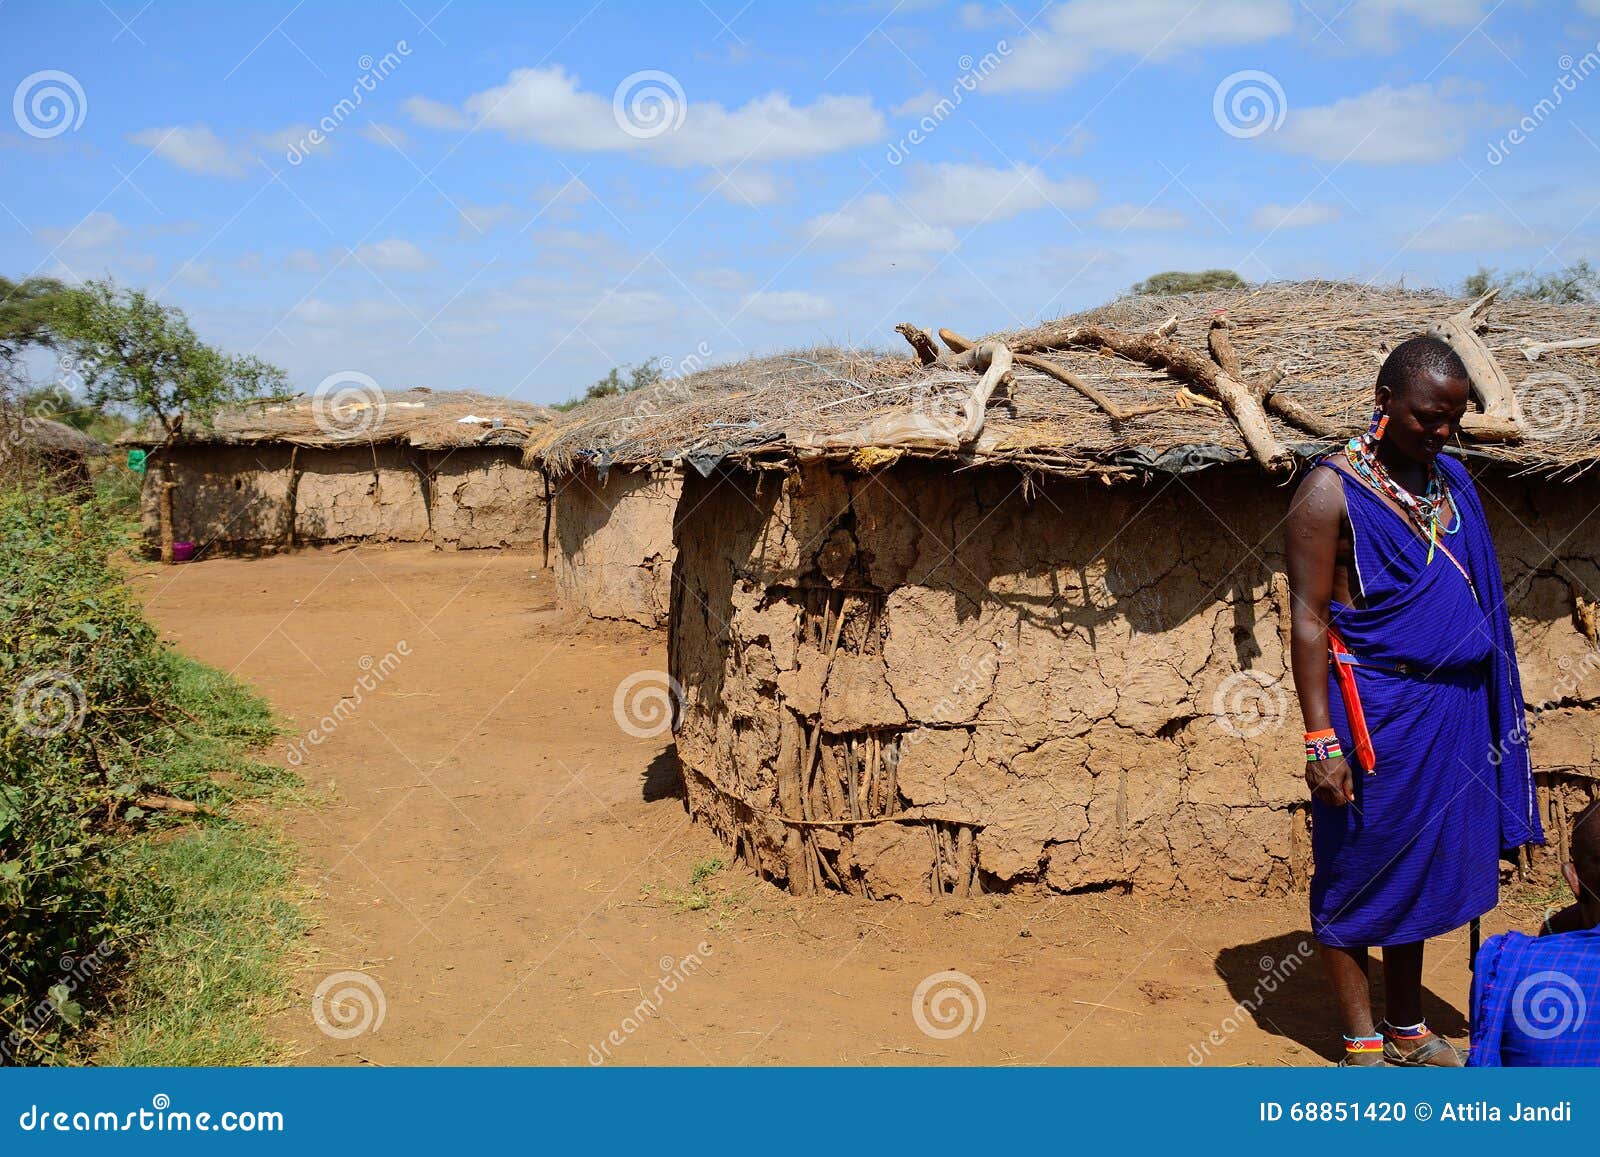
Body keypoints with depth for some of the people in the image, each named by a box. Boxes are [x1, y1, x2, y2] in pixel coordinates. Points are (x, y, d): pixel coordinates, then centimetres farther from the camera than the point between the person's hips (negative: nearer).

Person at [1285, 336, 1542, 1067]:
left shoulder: (1450, 481, 10)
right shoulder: (1332, 491, -10)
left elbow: (1478, 601, 17)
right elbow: (1308, 618, -13)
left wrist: (1488, 711, 13)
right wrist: (1320, 739, -17)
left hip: (1451, 714, 7)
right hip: (1375, 715, -7)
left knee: (1421, 870, 16)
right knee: (1357, 874, 4)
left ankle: (1408, 1031, 31)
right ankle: (1362, 1045, 17)